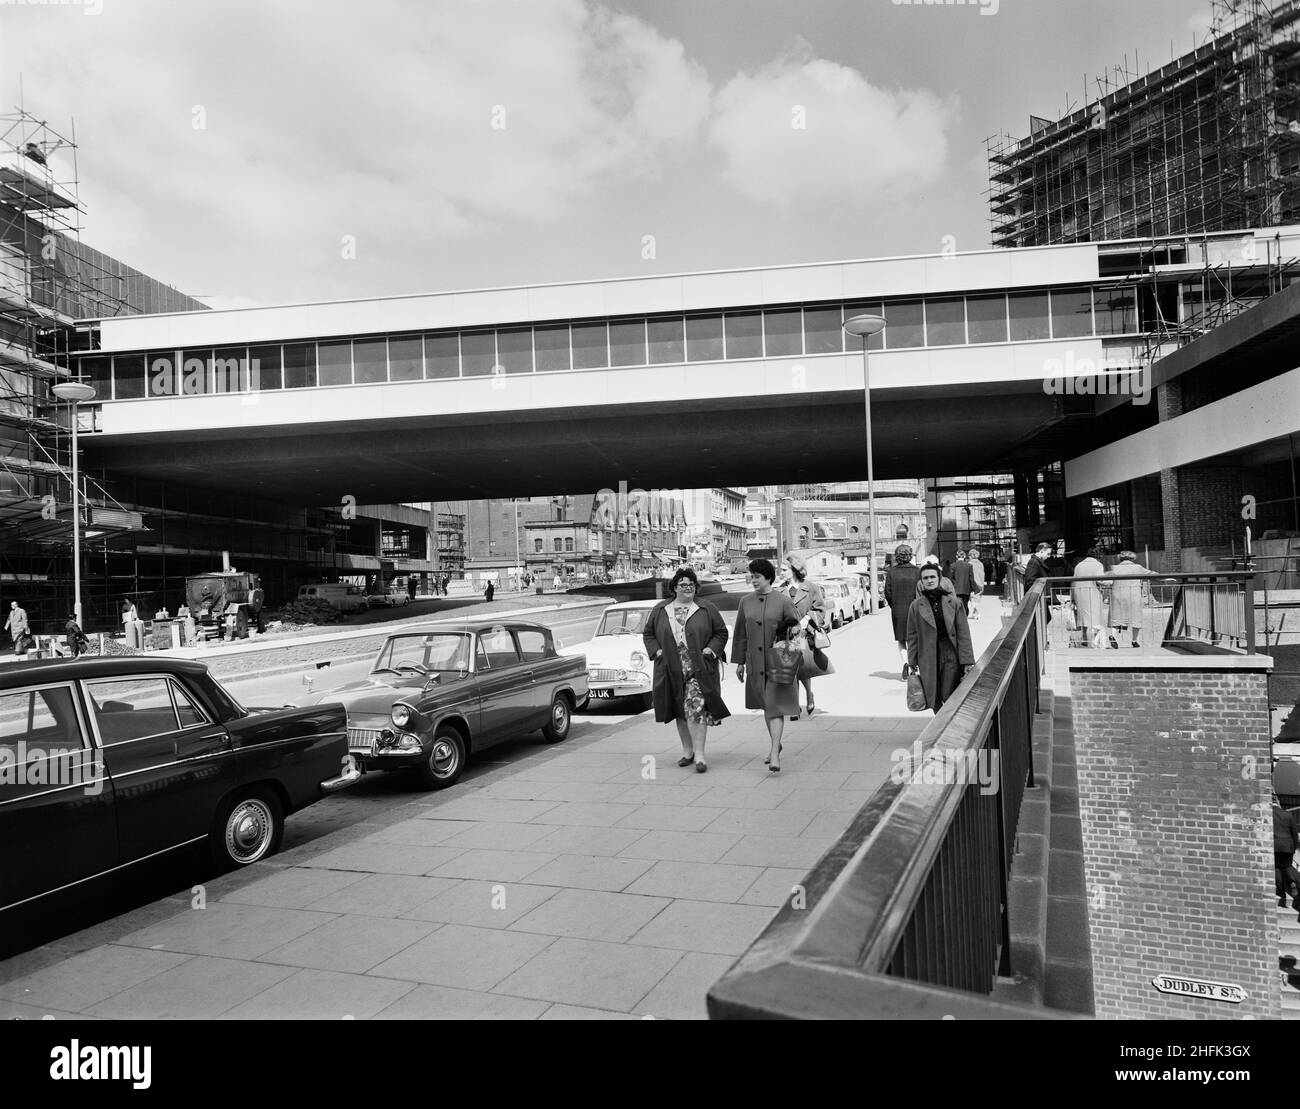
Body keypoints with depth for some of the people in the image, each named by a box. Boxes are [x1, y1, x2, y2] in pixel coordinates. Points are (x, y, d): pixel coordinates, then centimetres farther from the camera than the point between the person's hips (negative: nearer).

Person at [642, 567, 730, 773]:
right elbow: (648, 634, 14)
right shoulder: (660, 610, 7)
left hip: (699, 670, -3)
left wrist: (712, 649, -7)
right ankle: (687, 750, 24)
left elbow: (721, 633, 7)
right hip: (671, 670, 3)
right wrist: (656, 651, -2)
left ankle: (699, 754, -10)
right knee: (680, 712, 11)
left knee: (696, 709, -13)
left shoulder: (707, 610, 3)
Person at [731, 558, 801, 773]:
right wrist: (739, 662, 11)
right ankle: (776, 743, 33)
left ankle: (775, 754, -14)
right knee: (766, 705, 16)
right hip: (756, 664, 4)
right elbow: (740, 634, 11)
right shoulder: (746, 602, 5)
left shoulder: (783, 601, -7)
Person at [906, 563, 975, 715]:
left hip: (951, 657, -1)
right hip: (927, 660, 1)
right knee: (934, 699, 5)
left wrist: (967, 661, -5)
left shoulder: (953, 603, -1)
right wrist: (912, 662, 6)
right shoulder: (916, 606, 1)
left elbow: (963, 633, 0)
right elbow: (912, 636, 7)